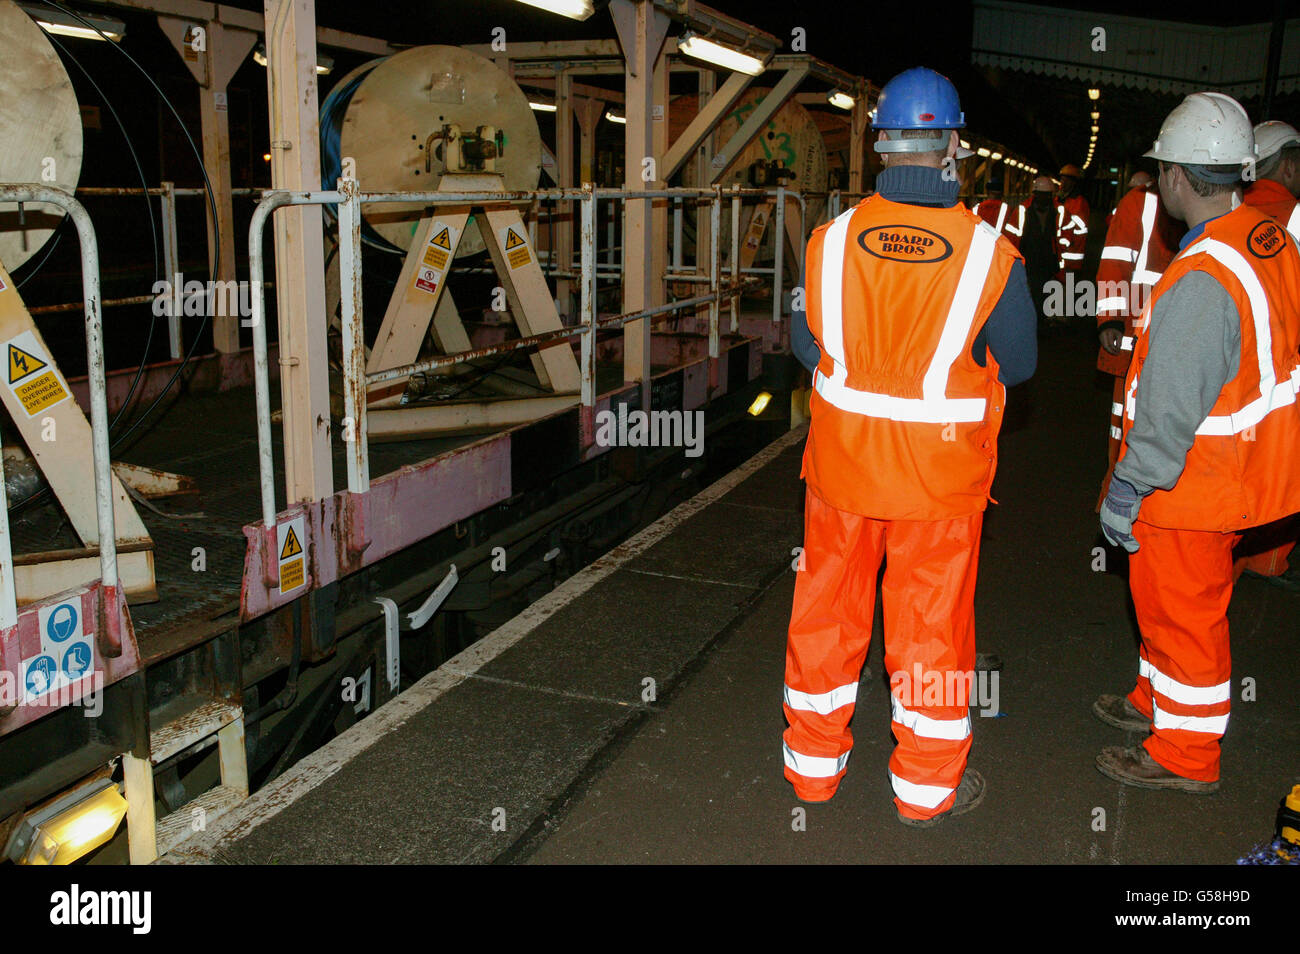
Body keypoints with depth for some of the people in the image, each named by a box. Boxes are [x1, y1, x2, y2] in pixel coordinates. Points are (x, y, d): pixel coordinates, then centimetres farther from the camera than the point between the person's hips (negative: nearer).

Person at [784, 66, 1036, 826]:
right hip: (941, 477, -2)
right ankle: (927, 785, 29)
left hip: (841, 463, 2)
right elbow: (1018, 363, -3)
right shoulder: (991, 256, -16)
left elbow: (807, 346, 2)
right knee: (932, 624, 13)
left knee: (828, 611, 17)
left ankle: (814, 763, 33)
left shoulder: (830, 240, -11)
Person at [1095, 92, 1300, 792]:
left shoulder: (1201, 281, -29)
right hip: (1241, 470, 9)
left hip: (1188, 491, -9)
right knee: (1171, 599, 25)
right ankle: (1158, 701, 45)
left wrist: (1123, 495, -16)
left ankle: (1184, 754, 25)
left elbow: (1169, 412, -26)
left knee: (1181, 610, 8)